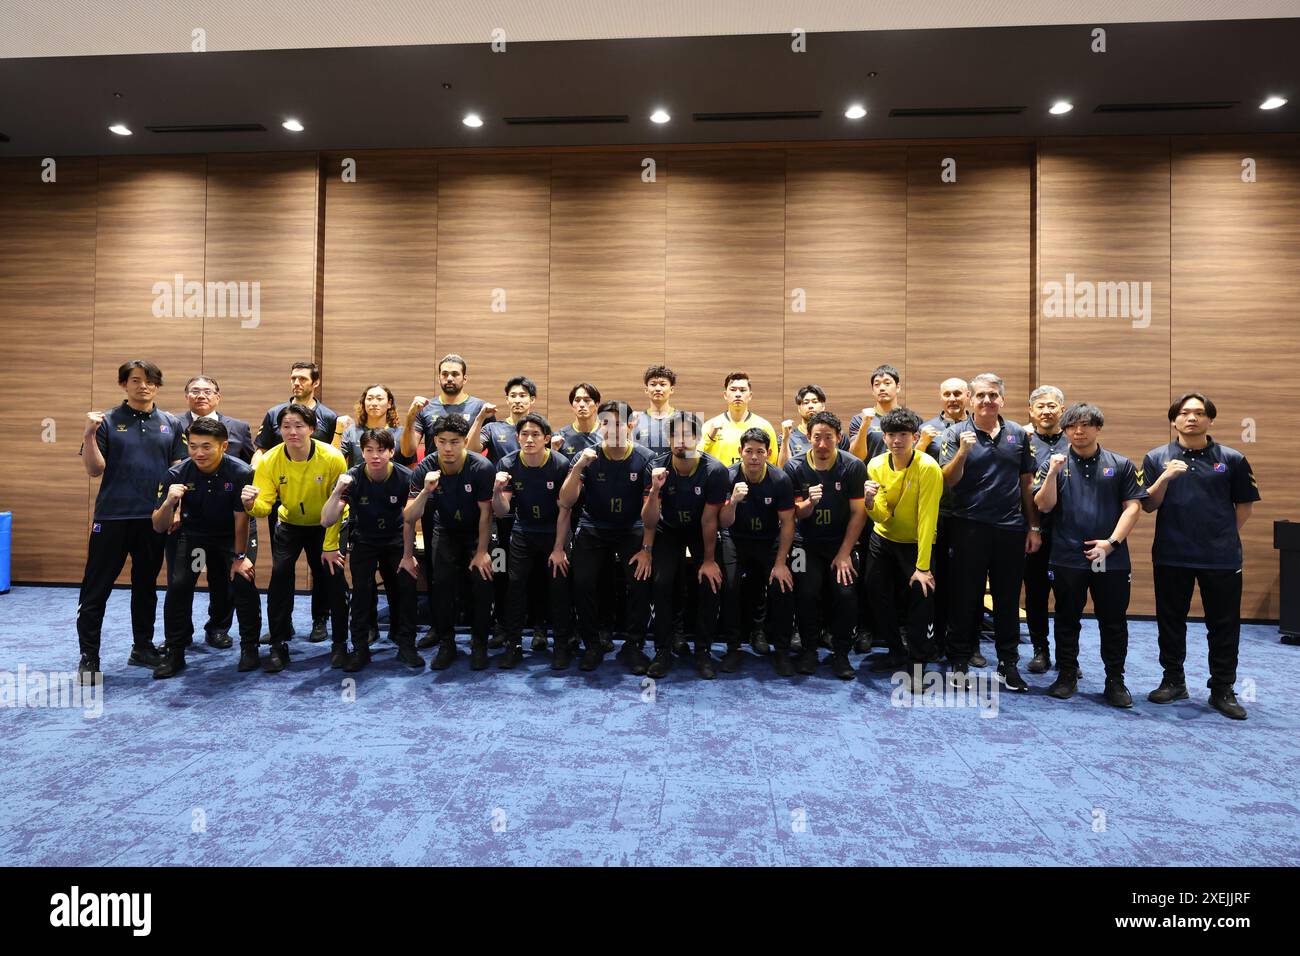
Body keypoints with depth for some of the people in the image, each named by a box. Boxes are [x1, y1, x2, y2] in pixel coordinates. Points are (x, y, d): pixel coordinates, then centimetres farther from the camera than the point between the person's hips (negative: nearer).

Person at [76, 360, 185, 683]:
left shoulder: (170, 424, 8)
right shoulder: (107, 421, 1)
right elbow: (94, 470, -3)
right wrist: (89, 435, -17)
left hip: (154, 518, 3)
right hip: (112, 517, -2)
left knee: (146, 585, 14)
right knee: (97, 588, 1)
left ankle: (143, 647, 25)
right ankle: (88, 656, 11)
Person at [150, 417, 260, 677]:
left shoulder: (240, 472, -27)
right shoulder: (177, 474, -20)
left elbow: (241, 518, -16)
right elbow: (159, 527, -16)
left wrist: (240, 556, -9)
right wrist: (168, 503, -37)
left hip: (230, 537, -2)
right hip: (192, 535, 2)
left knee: (243, 582, -17)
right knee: (178, 584, -14)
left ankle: (249, 647, 3)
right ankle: (174, 652, 4)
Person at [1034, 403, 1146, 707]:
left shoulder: (1120, 465, 5)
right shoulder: (1055, 462, 4)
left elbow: (1133, 506, 1)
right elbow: (1043, 506, -3)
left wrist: (1112, 541, -10)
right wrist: (1053, 473, -16)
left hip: (1111, 558, 0)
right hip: (1066, 557, 0)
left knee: (1114, 621, 8)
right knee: (1067, 619, 10)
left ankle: (1115, 681, 21)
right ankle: (1066, 675, 22)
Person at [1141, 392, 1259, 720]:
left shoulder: (1232, 459, 2)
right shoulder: (1157, 458, 2)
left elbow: (1244, 506, 9)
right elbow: (1147, 506, -1)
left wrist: (1224, 538, 3)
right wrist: (1165, 477, -16)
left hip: (1222, 558, 0)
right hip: (1171, 556, 0)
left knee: (1224, 625, 7)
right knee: (1171, 622, 10)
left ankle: (1222, 690, 19)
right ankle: (1173, 681, 25)